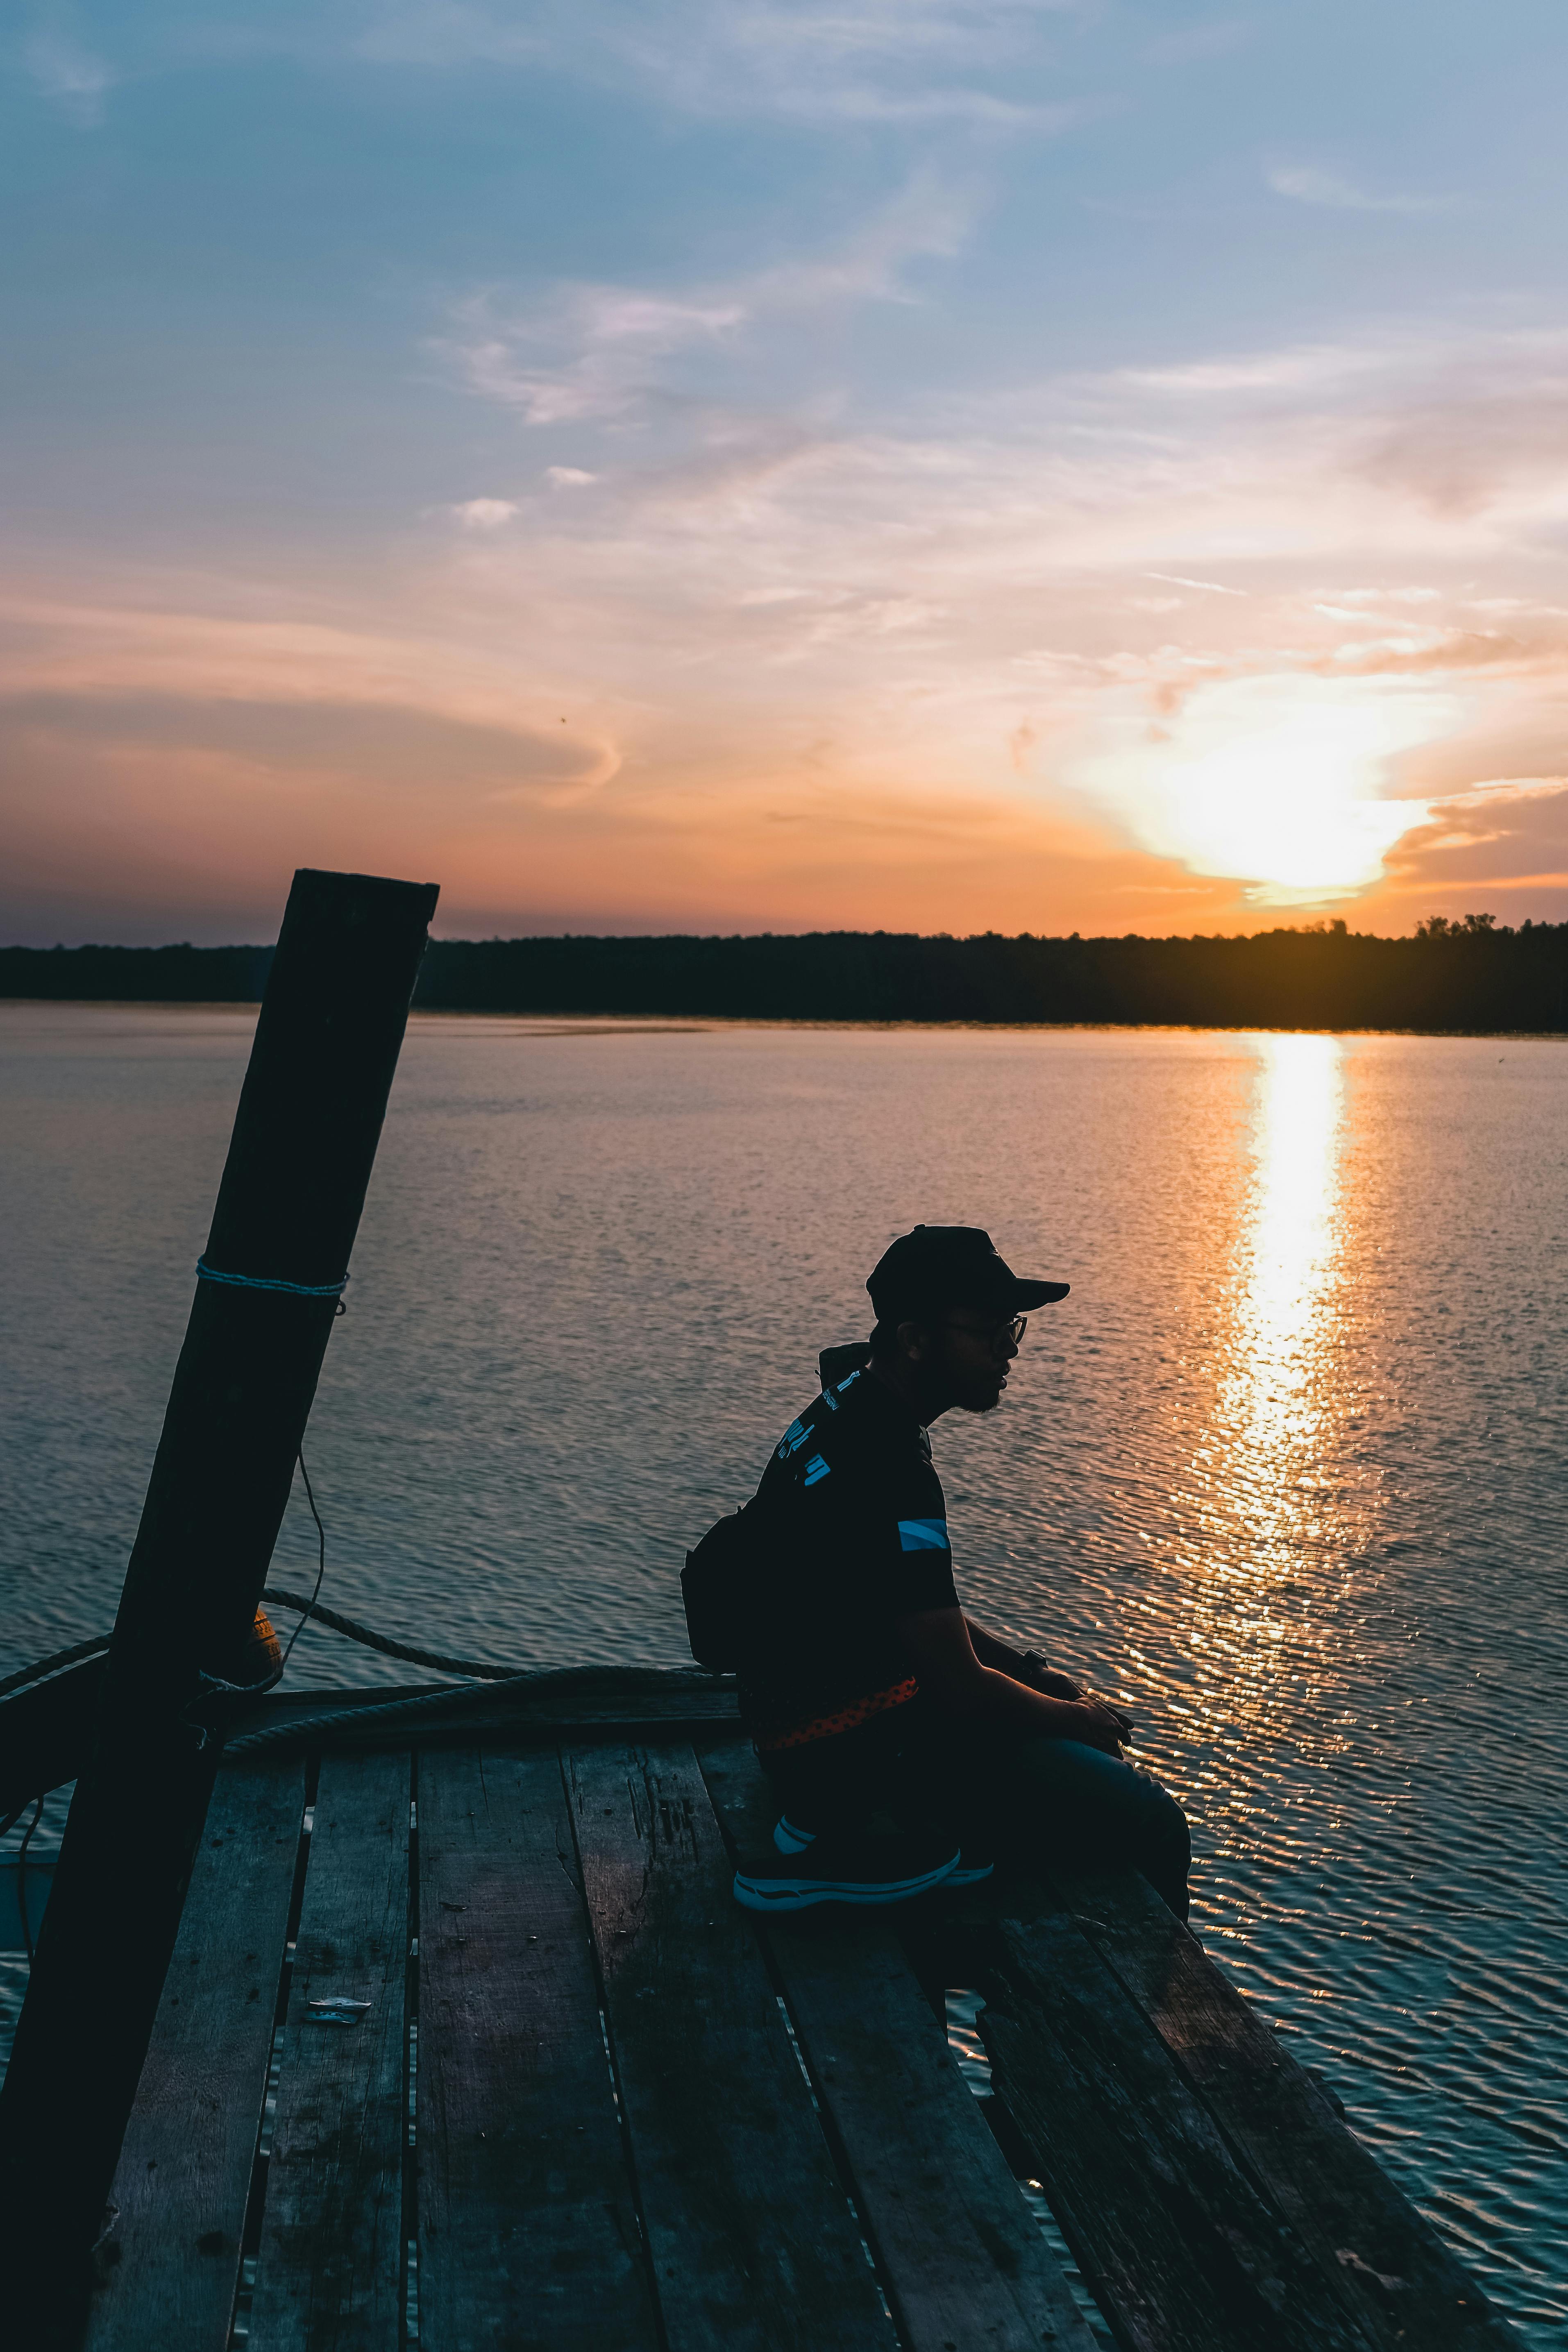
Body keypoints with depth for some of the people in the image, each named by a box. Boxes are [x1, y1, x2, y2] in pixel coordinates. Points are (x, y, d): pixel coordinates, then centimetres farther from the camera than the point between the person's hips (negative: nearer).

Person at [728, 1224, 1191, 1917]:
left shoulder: (850, 1412, 5)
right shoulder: (884, 1470, -26)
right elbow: (962, 1691, -22)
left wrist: (1031, 1671, 10)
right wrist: (1077, 1717, -5)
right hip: (856, 1749, -10)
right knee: (1148, 1826, -11)